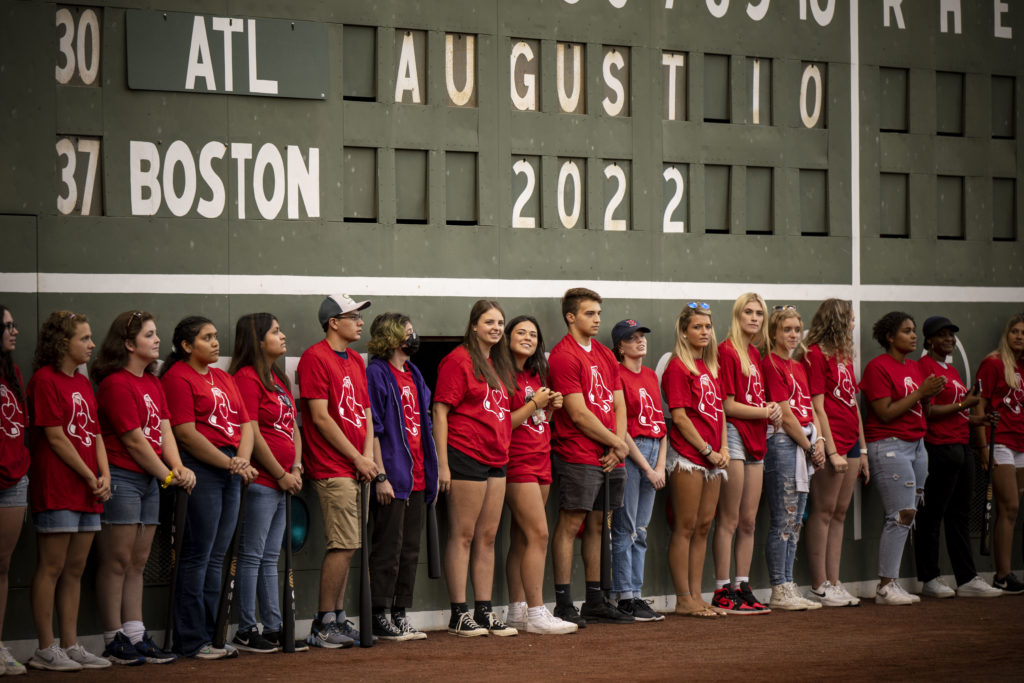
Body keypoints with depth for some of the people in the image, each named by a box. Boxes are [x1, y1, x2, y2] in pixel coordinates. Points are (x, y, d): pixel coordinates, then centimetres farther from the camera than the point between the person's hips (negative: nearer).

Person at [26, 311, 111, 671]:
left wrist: (104, 476, 1)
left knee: (75, 569, 10)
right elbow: (56, 438, -12)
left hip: (87, 493, 8)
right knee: (51, 568, -4)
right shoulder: (44, 380, -9)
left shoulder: (83, 383, 17)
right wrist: (90, 478, -10)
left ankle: (70, 645, 14)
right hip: (56, 489, -8)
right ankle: (46, 650, 0)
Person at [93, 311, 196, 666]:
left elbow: (165, 431, 11)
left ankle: (137, 637, 12)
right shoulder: (116, 383, -12)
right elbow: (134, 440, -13)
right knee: (117, 560, -5)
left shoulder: (152, 383, 16)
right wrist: (167, 476, -5)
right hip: (120, 478, -9)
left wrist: (178, 467, -7)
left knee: (138, 561, 9)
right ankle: (115, 641, -2)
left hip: (149, 479, 9)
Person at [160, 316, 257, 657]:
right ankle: (191, 640, -2)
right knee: (197, 556, -6)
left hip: (230, 473, 8)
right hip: (200, 470, -8)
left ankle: (207, 635, 14)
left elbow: (245, 425, 17)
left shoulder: (223, 378, 20)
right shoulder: (178, 377, -6)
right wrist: (228, 463, -13)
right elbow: (186, 434, -13)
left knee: (216, 557, 10)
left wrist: (242, 460, -3)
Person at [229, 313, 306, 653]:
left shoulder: (279, 379, 18)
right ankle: (245, 631, -1)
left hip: (282, 483, 9)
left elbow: (292, 429, 20)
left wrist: (296, 468, 5)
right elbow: (251, 433, -15)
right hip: (259, 481, -9)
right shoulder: (246, 378, -11)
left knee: (270, 558, 12)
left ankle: (274, 627, 16)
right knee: (252, 557, -5)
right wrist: (281, 474, -11)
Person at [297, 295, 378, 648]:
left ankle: (336, 618, 15)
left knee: (345, 545, 10)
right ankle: (325, 625, -6)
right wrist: (357, 459, -11)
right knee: (344, 545, -11)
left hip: (355, 468, 8)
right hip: (332, 468, -8)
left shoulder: (355, 360, 17)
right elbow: (321, 417, -13)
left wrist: (368, 456, 2)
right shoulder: (315, 358, -9)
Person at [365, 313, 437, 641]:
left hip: (416, 477, 8)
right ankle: (380, 617, 0)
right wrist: (380, 475, -18)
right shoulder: (376, 374, -9)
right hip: (393, 478, -8)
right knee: (388, 549, -5)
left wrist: (430, 472, 16)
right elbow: (372, 429, -14)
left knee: (410, 550, 10)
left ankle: (400, 614, 16)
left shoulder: (413, 375, 16)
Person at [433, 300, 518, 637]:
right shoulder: (458, 361, -8)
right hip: (466, 455, -8)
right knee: (463, 535, -4)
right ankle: (459, 614, -1)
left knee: (487, 536, 9)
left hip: (496, 459, 8)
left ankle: (485, 611, 12)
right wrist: (442, 463, -16)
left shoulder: (500, 365, 18)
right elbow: (440, 411, -11)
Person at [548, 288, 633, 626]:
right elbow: (579, 414, -13)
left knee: (598, 525, 12)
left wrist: (619, 444, 0)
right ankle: (563, 604, -4)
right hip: (579, 456, -8)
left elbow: (619, 404, 16)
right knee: (570, 524, -6)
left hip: (611, 457, 8)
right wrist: (616, 443, -6)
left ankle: (596, 601, 18)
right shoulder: (564, 355, -10)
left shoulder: (605, 354, 16)